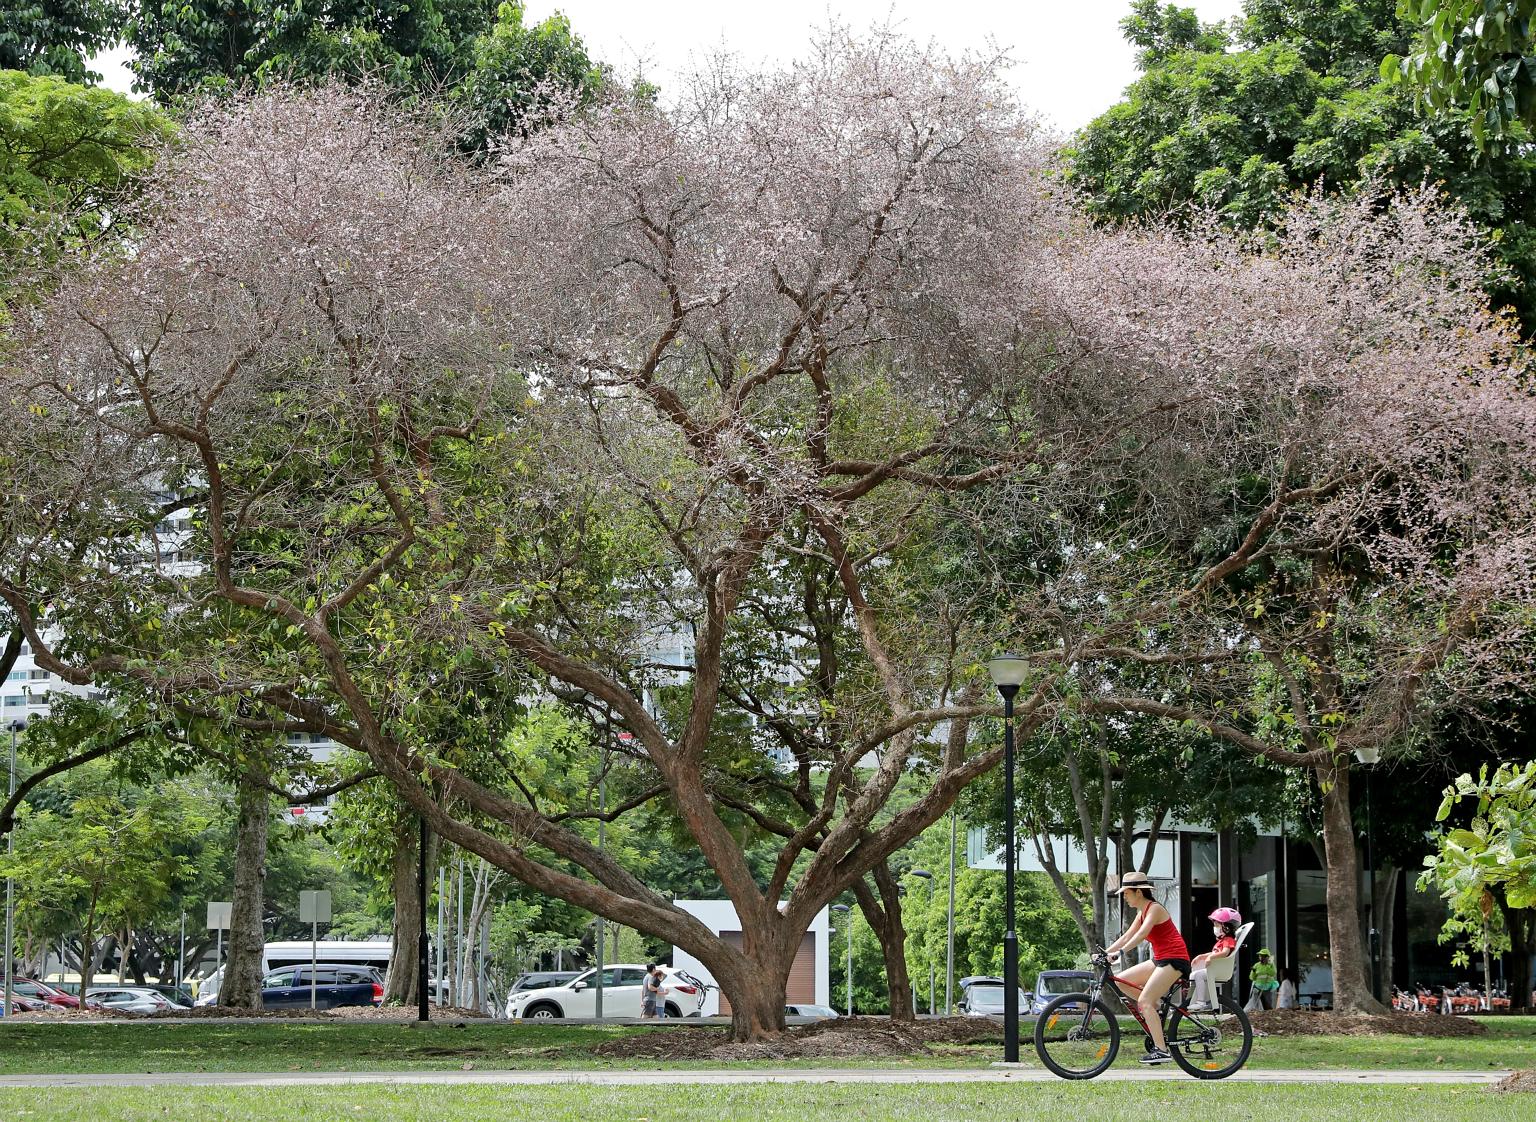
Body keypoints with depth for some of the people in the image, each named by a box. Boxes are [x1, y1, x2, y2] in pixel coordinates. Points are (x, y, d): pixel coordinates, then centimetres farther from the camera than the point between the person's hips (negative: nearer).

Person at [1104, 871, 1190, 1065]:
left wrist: (1119, 953, -36)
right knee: (1121, 980, 4)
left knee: (1144, 1001, -19)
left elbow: (1141, 934, -27)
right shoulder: (1142, 912, 15)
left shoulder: (1155, 909, -13)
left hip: (1174, 960, -9)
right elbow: (1127, 936, 14)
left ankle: (1161, 1050, -21)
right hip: (1161, 960, 9)